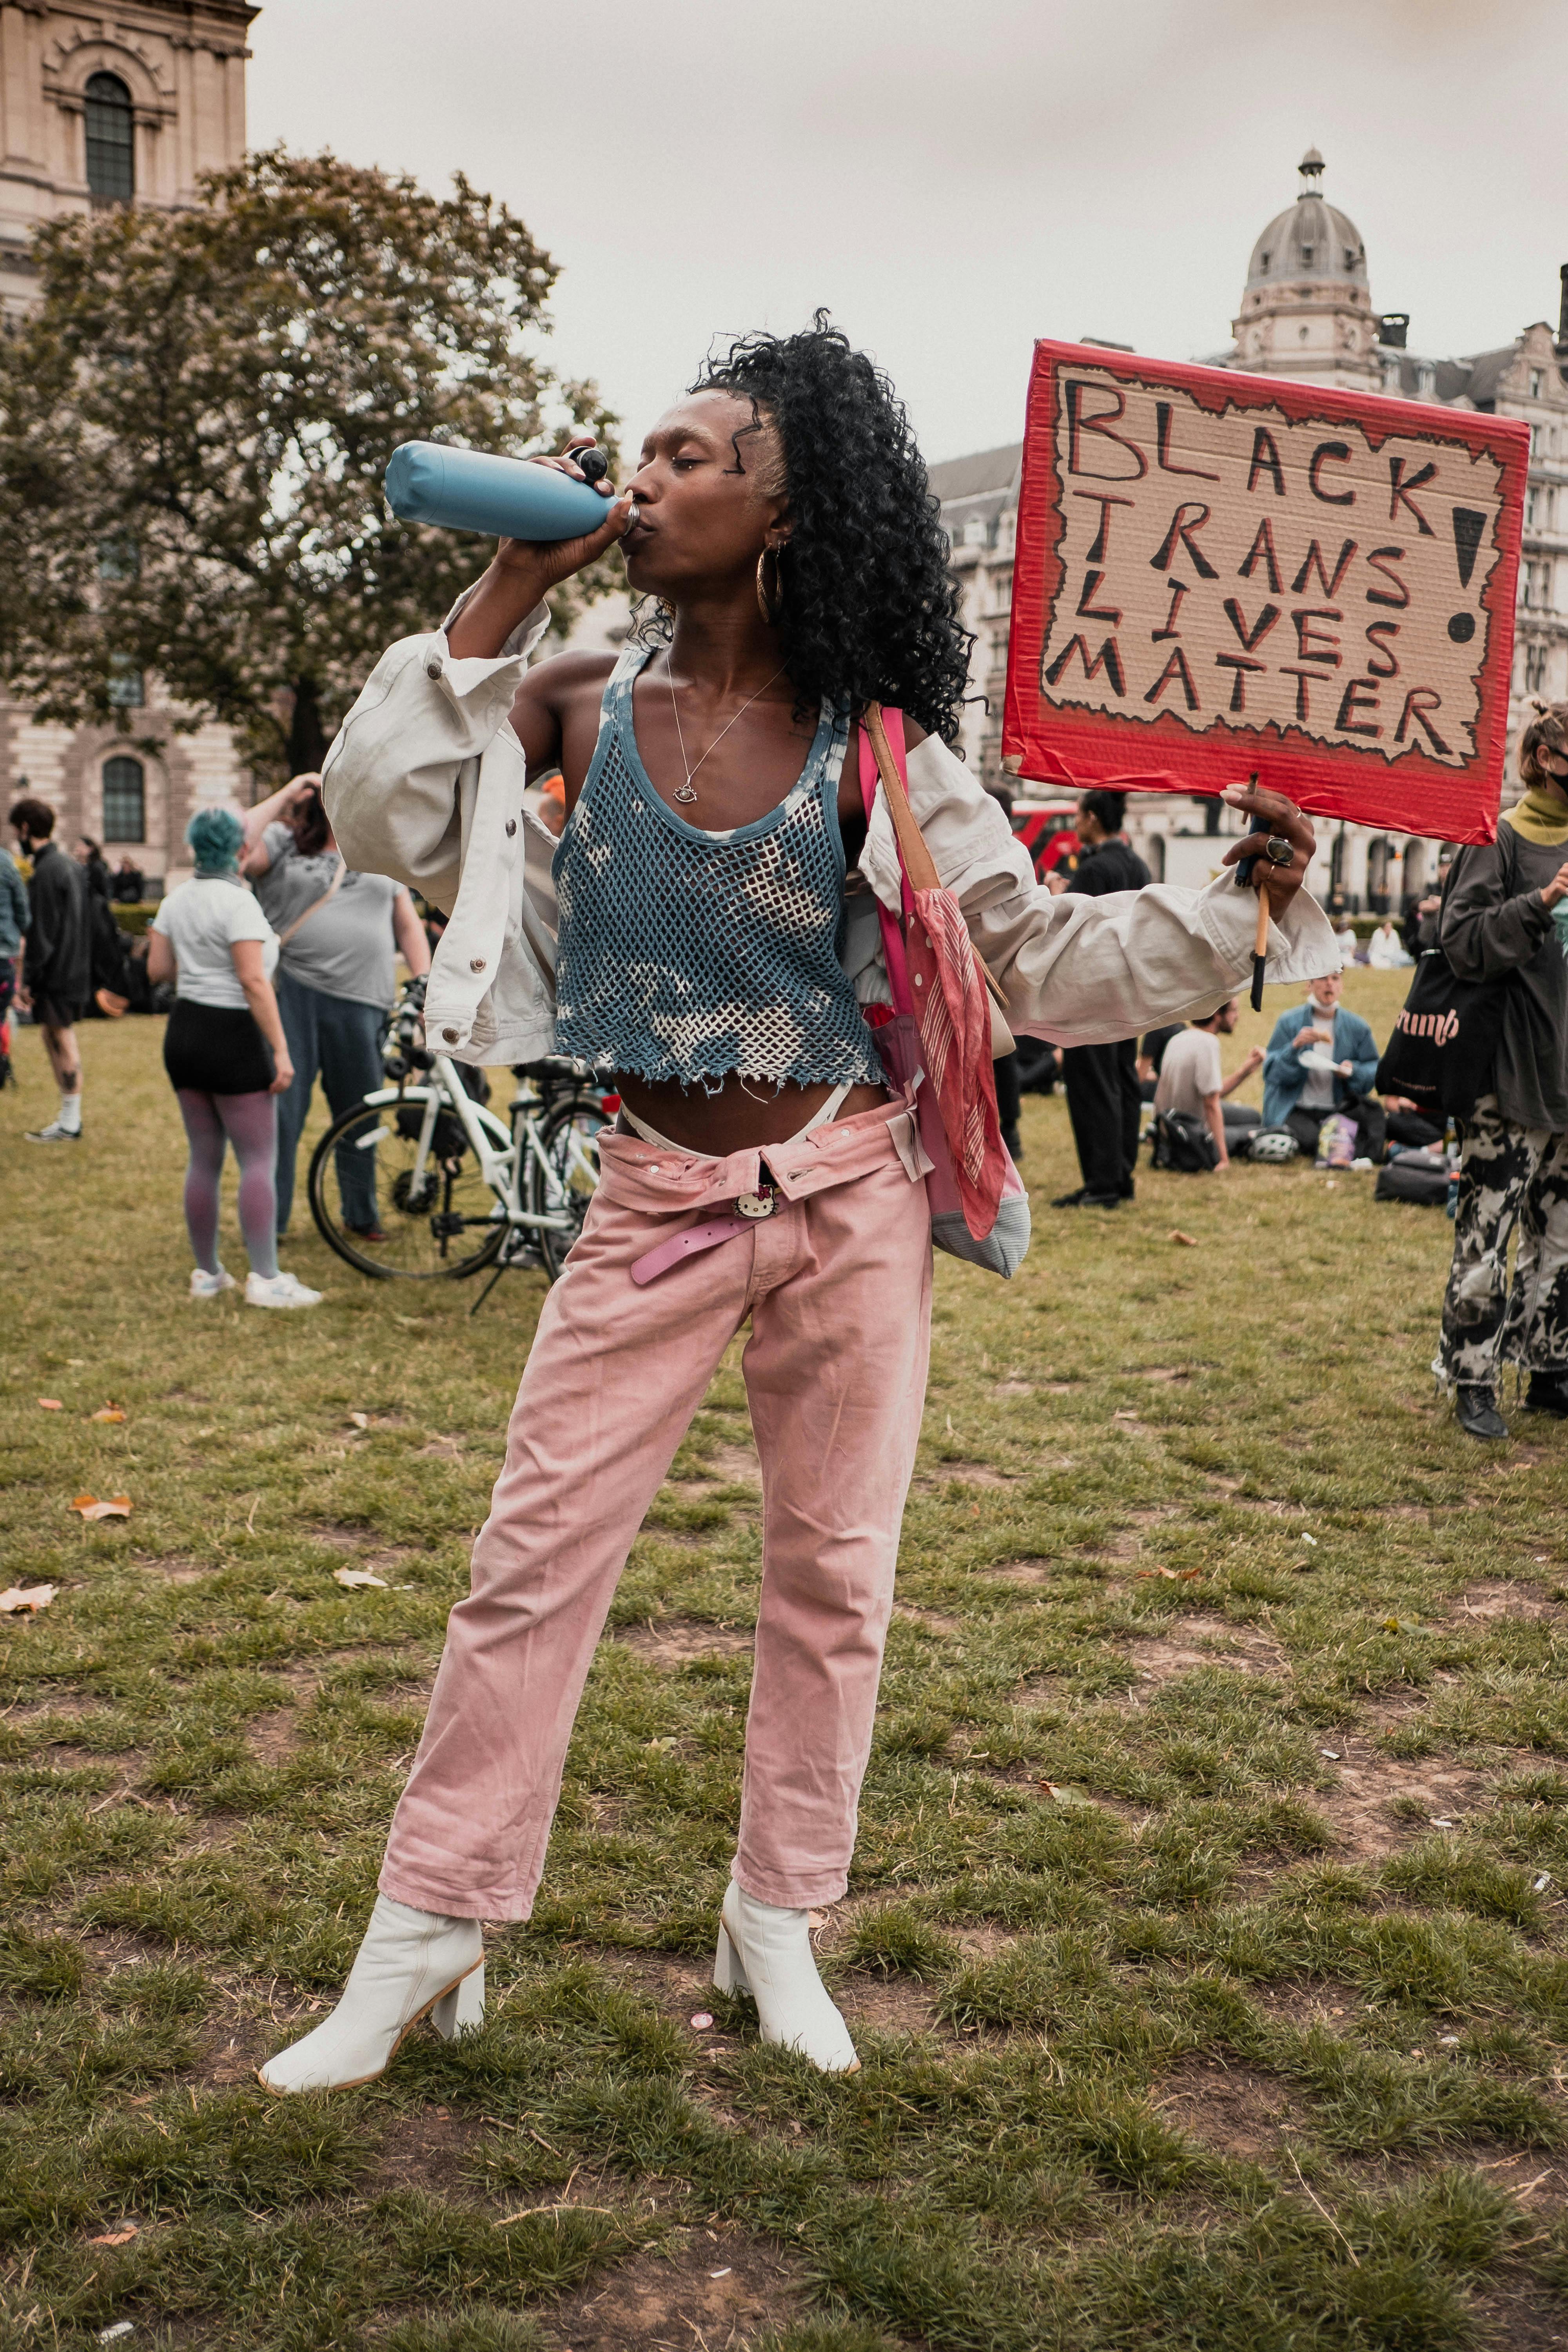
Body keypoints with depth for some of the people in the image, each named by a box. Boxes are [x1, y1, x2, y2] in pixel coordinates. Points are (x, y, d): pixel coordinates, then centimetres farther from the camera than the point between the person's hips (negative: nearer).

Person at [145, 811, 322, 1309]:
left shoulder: (176, 899, 9)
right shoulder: (237, 902, -14)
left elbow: (158, 969, 10)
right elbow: (253, 980, -20)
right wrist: (281, 1050, -20)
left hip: (184, 1033, 8)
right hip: (233, 1036, -8)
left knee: (204, 1159, 13)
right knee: (258, 1160, -4)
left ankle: (207, 1273, 18)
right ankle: (265, 1280, -6)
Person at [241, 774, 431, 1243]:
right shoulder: (284, 843, 6)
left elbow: (409, 924, 19)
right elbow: (238, 851, -13)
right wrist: (284, 795, -6)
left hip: (361, 1003, 4)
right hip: (294, 997, -3)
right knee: (281, 1110, -3)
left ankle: (361, 1214, 24)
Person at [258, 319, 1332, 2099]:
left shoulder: (872, 747, -3)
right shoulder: (573, 709, 1)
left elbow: (1044, 960, 0)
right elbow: (379, 822, -12)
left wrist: (1238, 901, -14)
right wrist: (503, 588, -10)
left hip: (852, 1195, 0)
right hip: (658, 1199, 1)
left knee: (836, 1567, 9)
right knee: (534, 1557, 2)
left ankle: (777, 1919, 29)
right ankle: (425, 1938, 18)